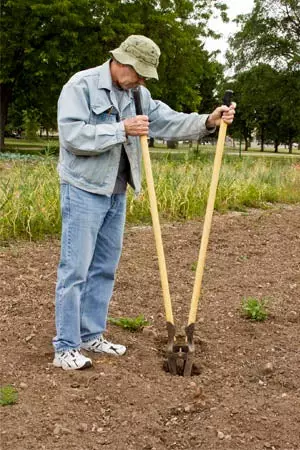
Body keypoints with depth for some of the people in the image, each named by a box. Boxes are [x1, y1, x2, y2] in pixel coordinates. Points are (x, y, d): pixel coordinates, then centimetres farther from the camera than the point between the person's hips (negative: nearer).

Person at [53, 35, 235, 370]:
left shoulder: (137, 93, 10)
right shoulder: (81, 85, -11)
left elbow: (169, 122, 6)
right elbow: (72, 134, -22)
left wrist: (208, 121, -8)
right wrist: (121, 130, -22)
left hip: (116, 194, 8)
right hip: (84, 191, -8)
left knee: (104, 268, 12)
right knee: (75, 270, -5)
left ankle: (91, 336, 24)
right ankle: (65, 348, 3)